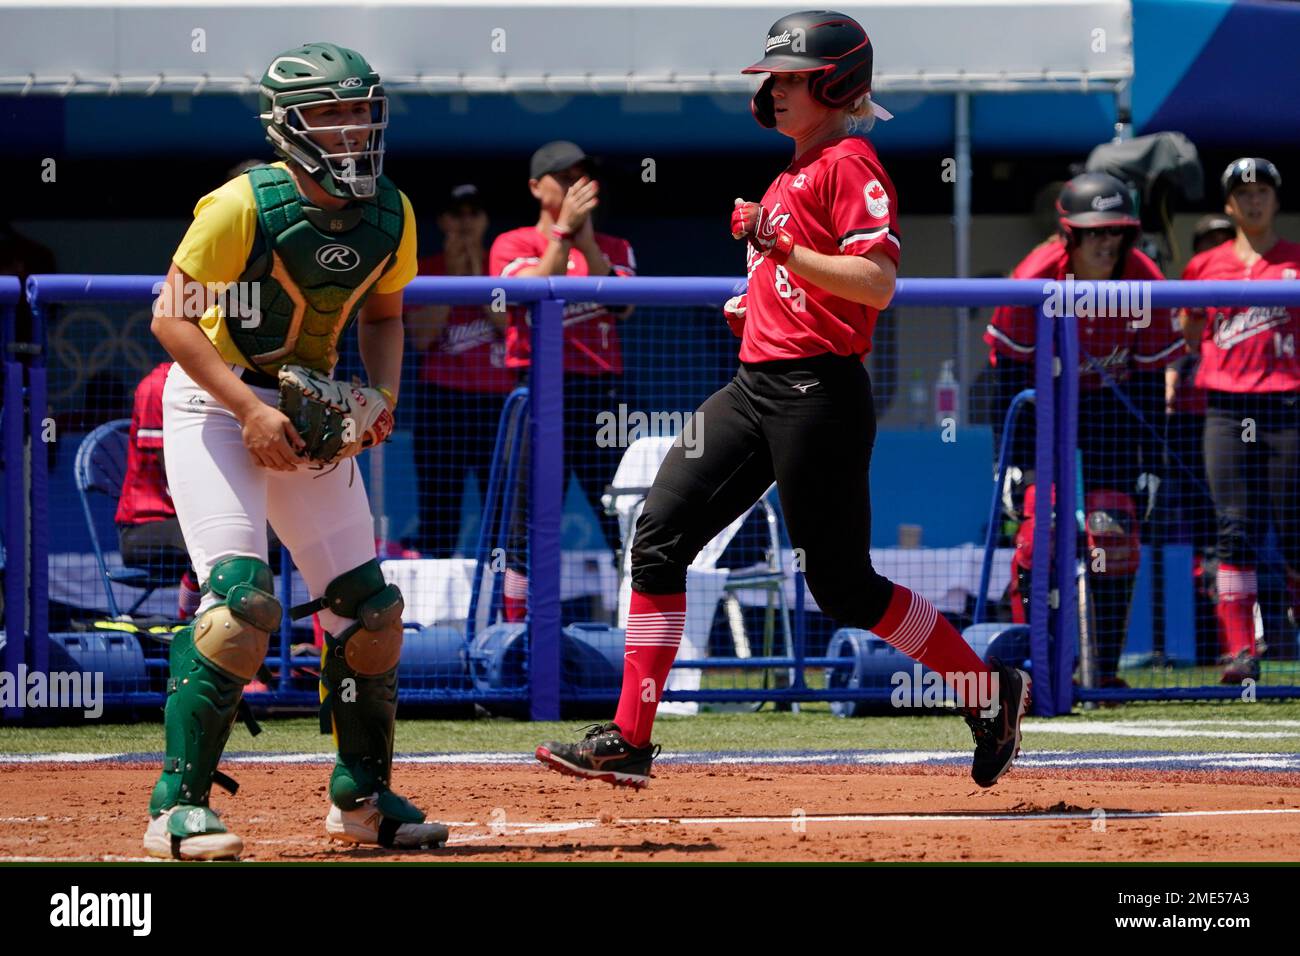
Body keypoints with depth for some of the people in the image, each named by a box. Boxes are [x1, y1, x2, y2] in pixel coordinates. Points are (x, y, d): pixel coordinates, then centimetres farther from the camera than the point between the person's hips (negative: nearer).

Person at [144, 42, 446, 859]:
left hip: (312, 410, 6)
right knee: (242, 599, -21)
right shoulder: (245, 206, -20)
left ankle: (362, 798, 21)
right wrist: (249, 409, -24)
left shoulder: (390, 218, -1)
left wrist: (384, 393, -3)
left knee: (369, 608, 4)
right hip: (214, 401, -6)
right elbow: (171, 315, -17)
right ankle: (179, 806, -16)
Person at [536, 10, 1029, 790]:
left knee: (844, 586, -4)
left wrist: (783, 248, -24)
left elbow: (878, 283, -20)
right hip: (757, 385, 9)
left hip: (818, 393, -9)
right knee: (661, 535, -2)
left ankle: (992, 689, 13)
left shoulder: (850, 164, -9)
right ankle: (629, 741, -2)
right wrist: (756, 306, 15)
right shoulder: (794, 176, 20)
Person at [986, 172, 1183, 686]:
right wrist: (1012, 459, -16)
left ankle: (1107, 672, -1)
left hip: (1111, 403, 2)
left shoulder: (1146, 283, -16)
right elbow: (1010, 372, -13)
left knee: (1116, 537, -8)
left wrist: (1151, 465, -7)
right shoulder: (1033, 279, -22)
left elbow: (1151, 377, -6)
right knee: (1039, 526, -16)